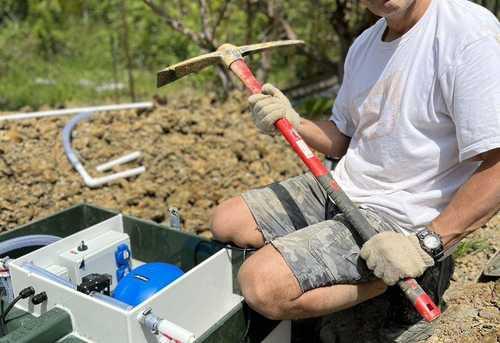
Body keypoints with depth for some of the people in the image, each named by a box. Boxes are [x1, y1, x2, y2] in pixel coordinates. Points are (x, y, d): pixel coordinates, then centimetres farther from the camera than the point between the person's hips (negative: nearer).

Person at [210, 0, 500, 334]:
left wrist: (427, 243, -24)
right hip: (337, 189, 9)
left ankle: (402, 281, -3)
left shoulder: (471, 36, -18)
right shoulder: (365, 44, 8)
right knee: (226, 222, 6)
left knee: (262, 285, -23)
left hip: (398, 218, -8)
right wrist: (294, 123, -5)